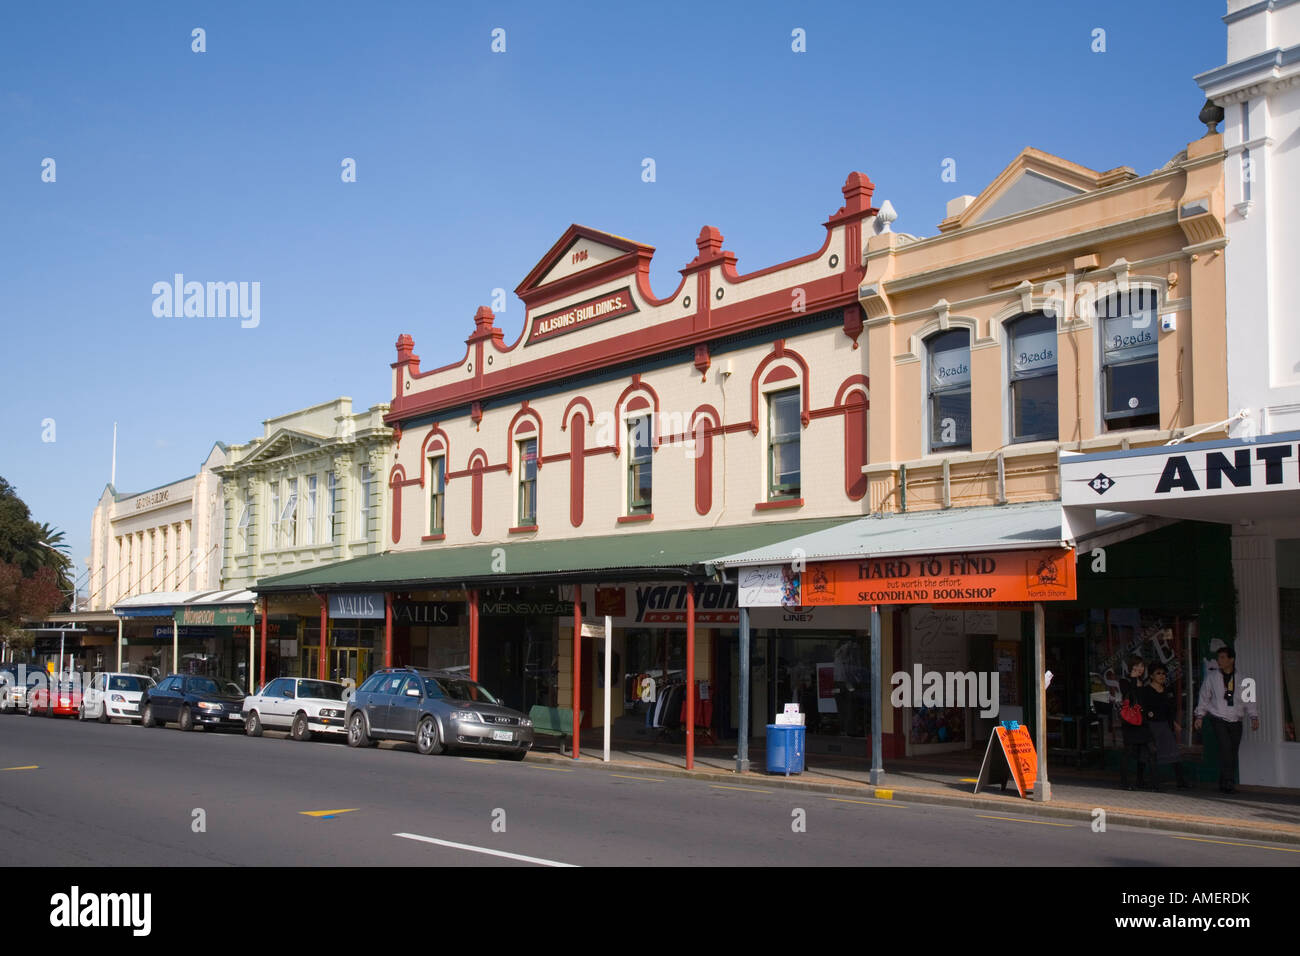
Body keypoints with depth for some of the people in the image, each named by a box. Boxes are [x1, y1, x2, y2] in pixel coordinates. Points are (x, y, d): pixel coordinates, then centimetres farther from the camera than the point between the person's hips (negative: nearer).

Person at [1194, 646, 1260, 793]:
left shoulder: (1241, 680, 10)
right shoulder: (1211, 677, 7)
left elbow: (1248, 700, 10)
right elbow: (1204, 697, 9)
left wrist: (1254, 717, 1)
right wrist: (1200, 716, 4)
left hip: (1236, 722, 2)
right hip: (1218, 720, -2)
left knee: (1233, 753, 0)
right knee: (1226, 747, -20)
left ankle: (1225, 784, 10)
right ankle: (1228, 783, -20)